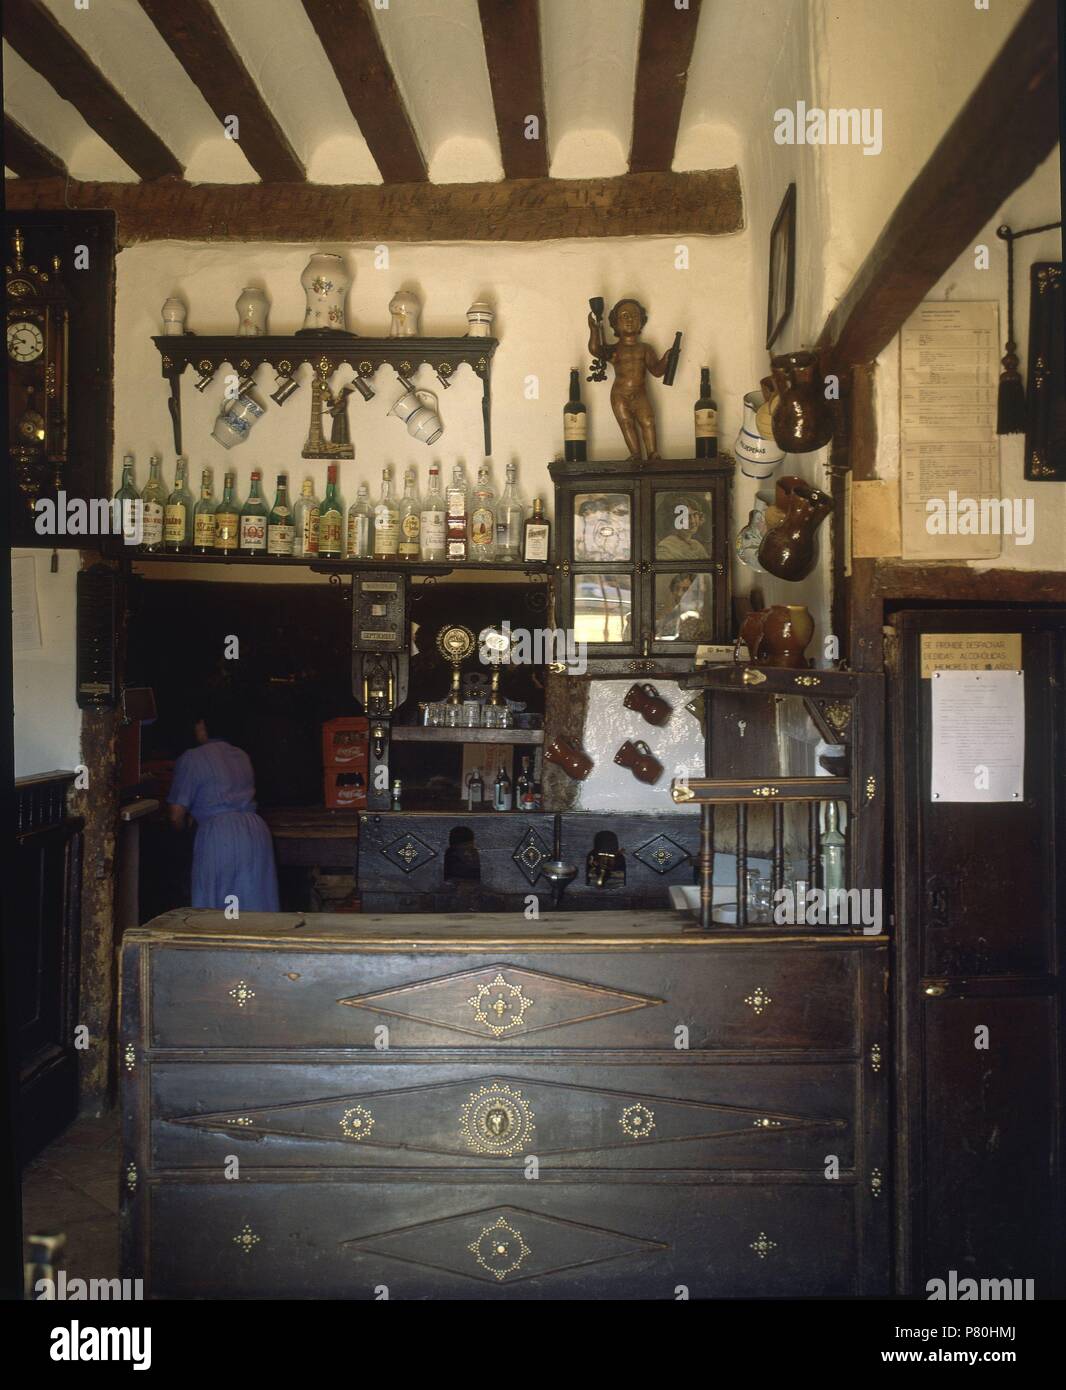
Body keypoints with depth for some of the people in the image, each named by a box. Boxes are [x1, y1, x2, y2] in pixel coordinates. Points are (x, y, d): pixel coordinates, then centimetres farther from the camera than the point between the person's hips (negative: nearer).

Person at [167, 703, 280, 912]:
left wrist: (184, 828, 23)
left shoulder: (191, 759, 3)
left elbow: (177, 815, -1)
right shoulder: (242, 756, 20)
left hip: (218, 834, -5)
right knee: (255, 906, 9)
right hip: (256, 830, 6)